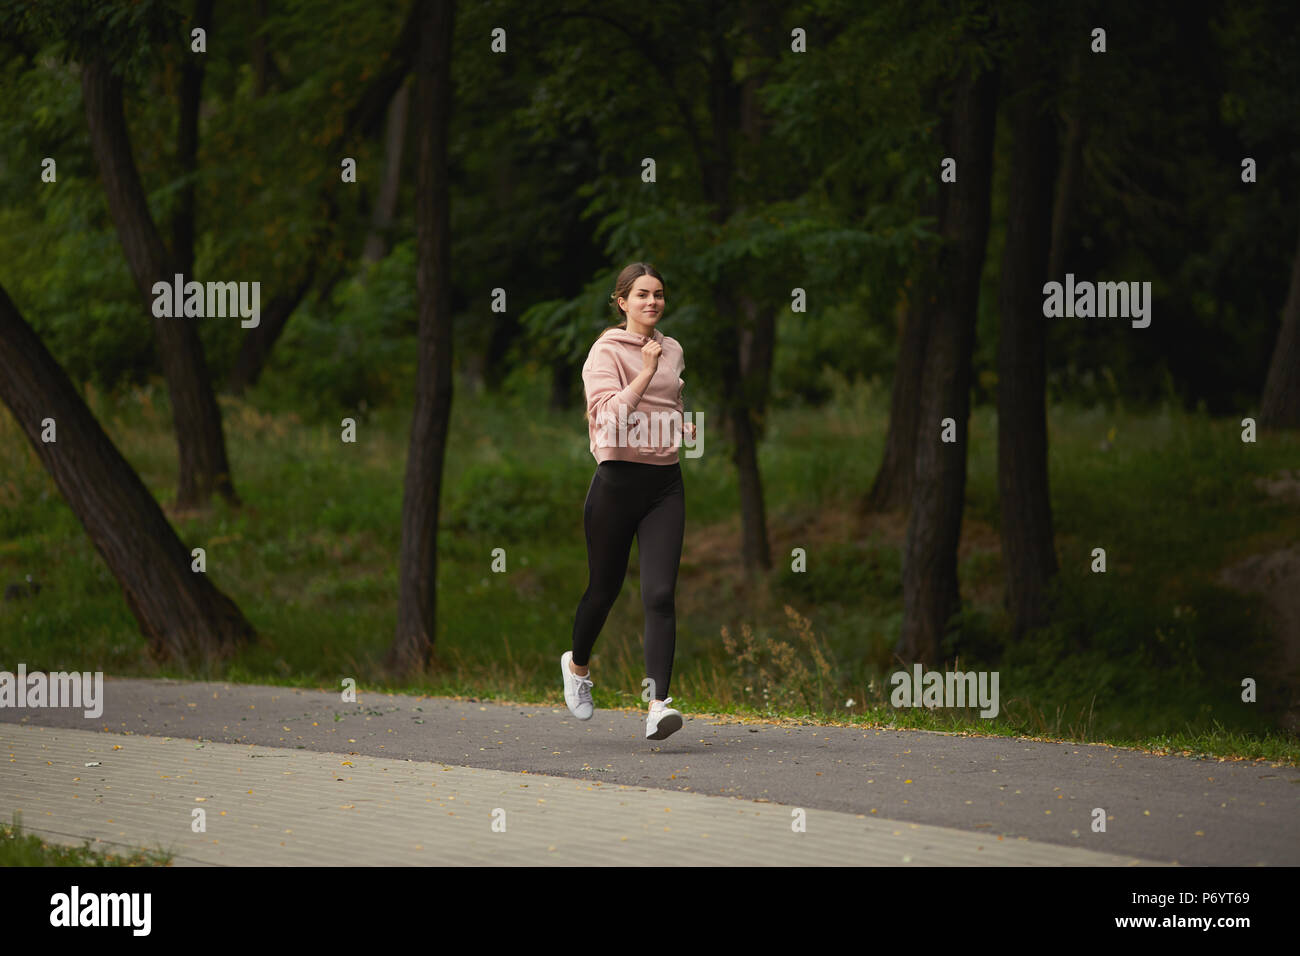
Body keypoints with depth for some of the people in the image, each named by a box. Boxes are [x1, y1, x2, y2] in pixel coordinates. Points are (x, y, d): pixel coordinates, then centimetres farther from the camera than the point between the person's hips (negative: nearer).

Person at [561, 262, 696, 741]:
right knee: (604, 589, 11)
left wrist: (682, 428, 11)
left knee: (660, 594, -11)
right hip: (618, 480, -4)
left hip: (665, 482, 4)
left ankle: (658, 705, -18)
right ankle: (578, 665, 41)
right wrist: (646, 371, -22)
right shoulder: (605, 352, -6)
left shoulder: (673, 351, 13)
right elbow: (609, 416, -20)